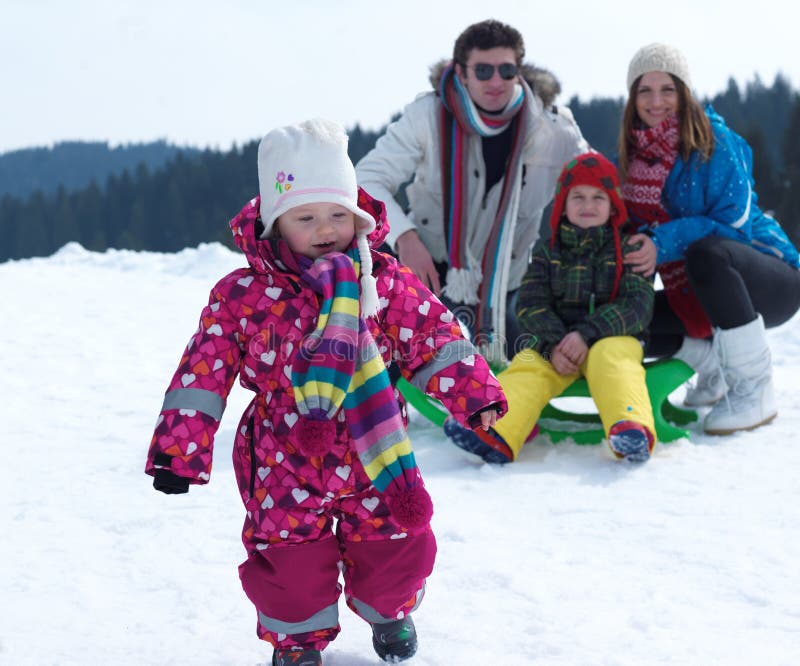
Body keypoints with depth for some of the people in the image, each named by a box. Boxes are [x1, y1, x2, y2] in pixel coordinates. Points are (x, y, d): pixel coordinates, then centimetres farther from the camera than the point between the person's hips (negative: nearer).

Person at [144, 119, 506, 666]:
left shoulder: (384, 282, -3)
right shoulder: (243, 295, -8)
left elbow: (432, 337, 3)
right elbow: (204, 370, -7)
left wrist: (473, 392, -5)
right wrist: (180, 447, -9)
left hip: (372, 456, 2)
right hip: (286, 462, -1)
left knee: (396, 545, 9)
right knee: (291, 559, 0)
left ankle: (389, 610, 43)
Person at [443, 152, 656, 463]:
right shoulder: (548, 251, 12)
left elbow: (637, 306, -7)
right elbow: (532, 306, 3)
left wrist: (586, 334, -21)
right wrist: (554, 344, -18)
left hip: (612, 336, -2)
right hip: (554, 339, 2)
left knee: (612, 358, -35)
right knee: (527, 366, -25)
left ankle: (632, 431, -60)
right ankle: (494, 432, -51)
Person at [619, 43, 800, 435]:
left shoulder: (715, 142, -16)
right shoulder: (633, 153, 3)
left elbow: (735, 226, -23)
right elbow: (635, 227, 7)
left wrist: (663, 243, -33)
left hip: (768, 281, -7)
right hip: (692, 294, 7)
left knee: (706, 253, -38)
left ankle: (754, 389, -26)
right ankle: (712, 366, 10)